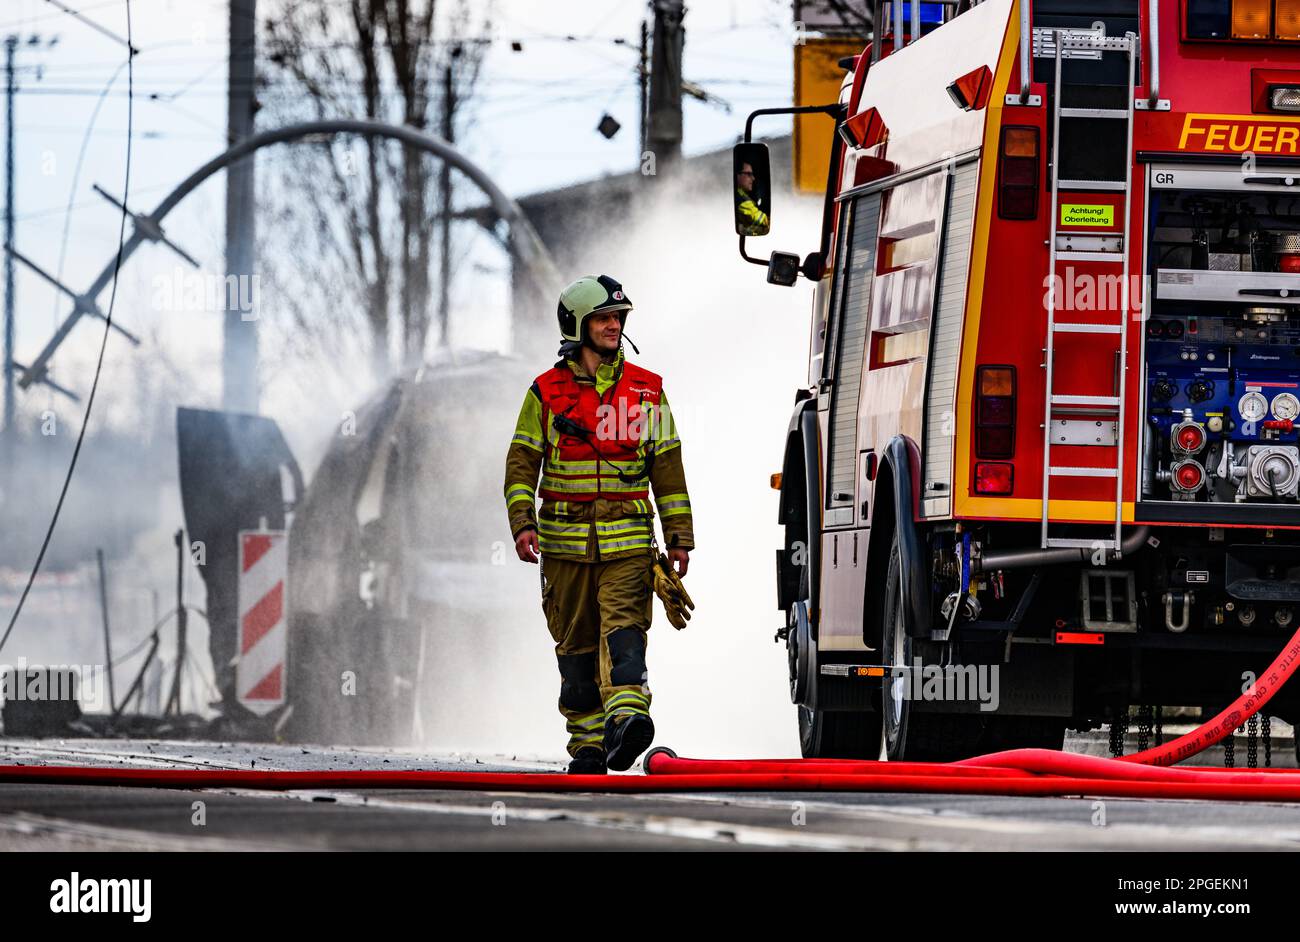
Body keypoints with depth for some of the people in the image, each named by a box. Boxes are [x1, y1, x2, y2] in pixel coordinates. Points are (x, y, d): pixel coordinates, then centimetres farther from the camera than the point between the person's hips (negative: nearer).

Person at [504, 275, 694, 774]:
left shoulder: (646, 391, 8)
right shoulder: (547, 393, 5)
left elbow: (667, 468, 10)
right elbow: (521, 464, 3)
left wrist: (679, 536, 6)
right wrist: (522, 523, -11)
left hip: (628, 542, -1)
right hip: (565, 542, 1)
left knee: (624, 630, -19)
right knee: (577, 645, 5)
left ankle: (625, 721, -34)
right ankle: (588, 747, 12)